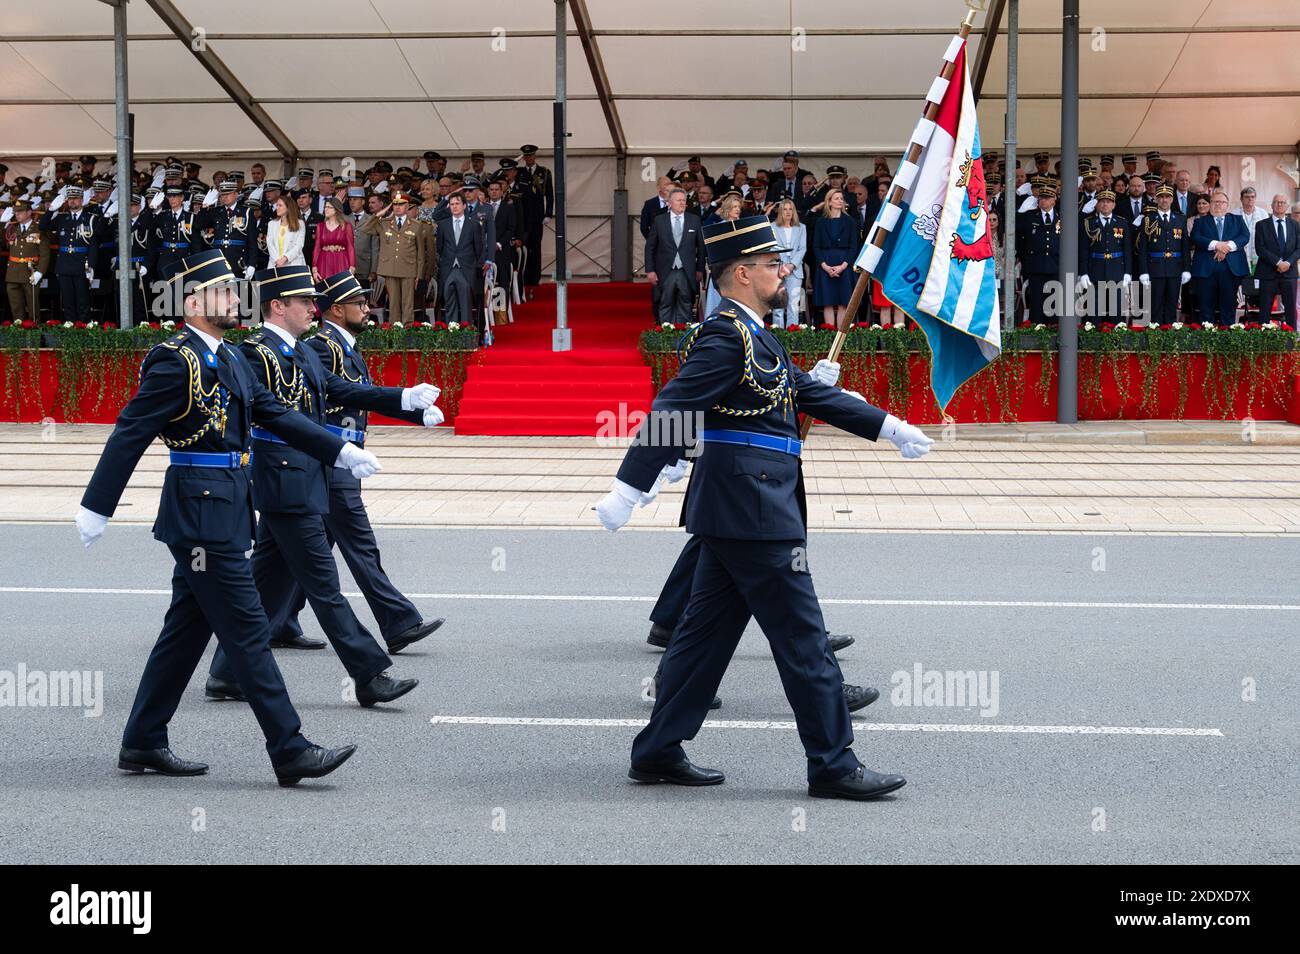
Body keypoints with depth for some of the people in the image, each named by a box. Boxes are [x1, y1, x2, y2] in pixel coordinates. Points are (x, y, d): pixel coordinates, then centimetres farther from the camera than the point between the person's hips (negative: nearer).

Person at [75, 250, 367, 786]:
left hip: (222, 513, 10)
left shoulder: (229, 360, 14)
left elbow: (275, 415, 17)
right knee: (248, 633, -7)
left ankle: (143, 744, 23)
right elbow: (129, 435, -15)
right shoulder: (174, 361, -14)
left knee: (187, 630, 14)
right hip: (202, 515, -10)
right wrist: (96, 509, -15)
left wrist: (340, 452, 13)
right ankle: (290, 753, -3)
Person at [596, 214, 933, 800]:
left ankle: (658, 753, 18)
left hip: (733, 510, 10)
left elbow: (812, 394, 24)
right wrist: (628, 491, -26)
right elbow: (670, 412, -21)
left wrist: (888, 427, 25)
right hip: (754, 513, -10)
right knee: (803, 641, -3)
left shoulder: (751, 336, 18)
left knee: (707, 632, 13)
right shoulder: (725, 336, -14)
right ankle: (833, 765, 5)